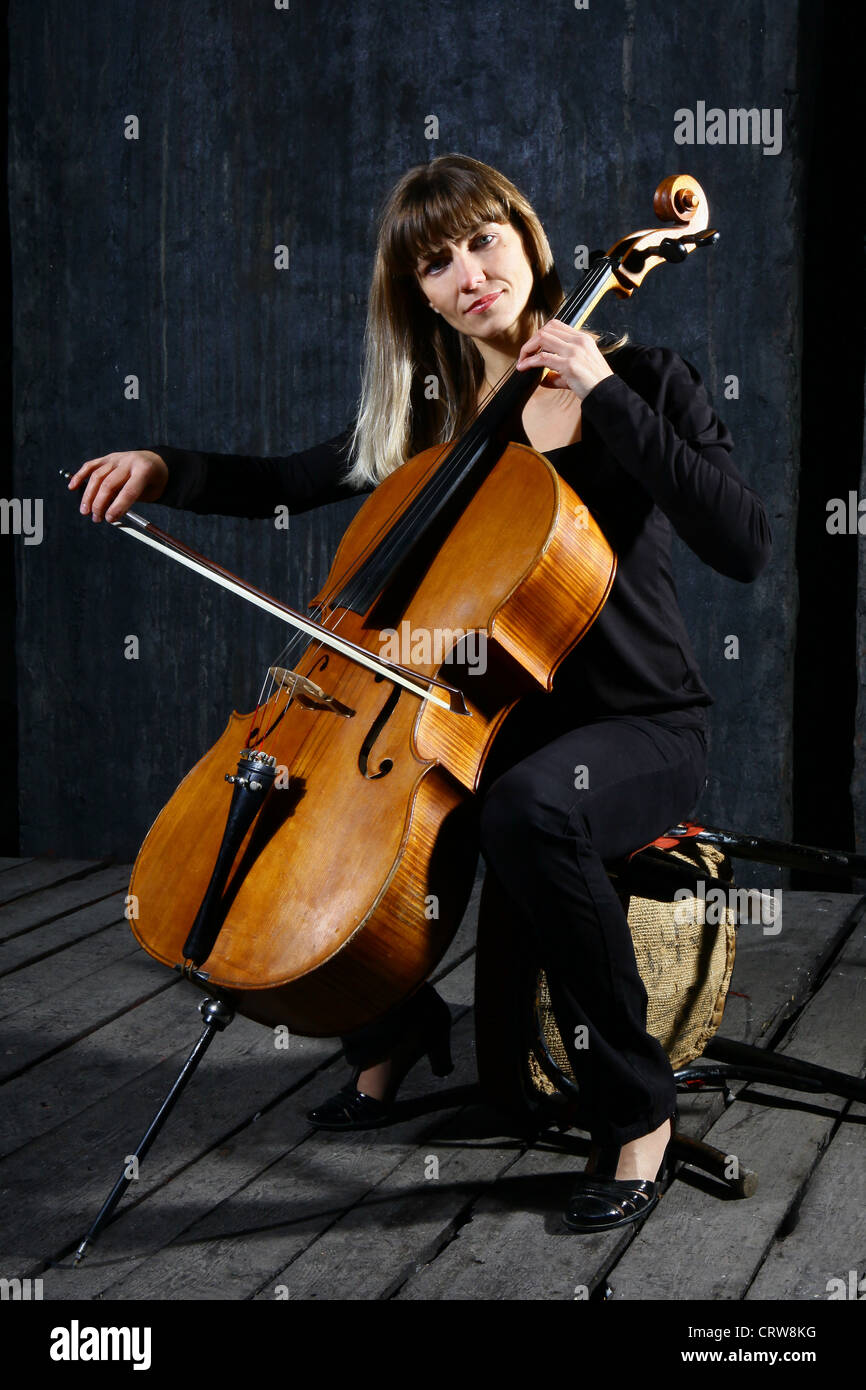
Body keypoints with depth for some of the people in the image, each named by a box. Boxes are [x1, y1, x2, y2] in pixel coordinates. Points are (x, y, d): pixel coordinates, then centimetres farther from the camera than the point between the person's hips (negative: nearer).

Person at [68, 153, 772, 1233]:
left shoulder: (640, 380, -6)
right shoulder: (424, 414, 8)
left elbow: (742, 546, -20)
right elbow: (283, 485, 16)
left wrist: (607, 398, -23)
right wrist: (165, 469, -3)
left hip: (640, 727, -5)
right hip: (493, 714, 5)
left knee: (527, 809, -38)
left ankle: (637, 1110, -21)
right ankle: (397, 1023, 11)